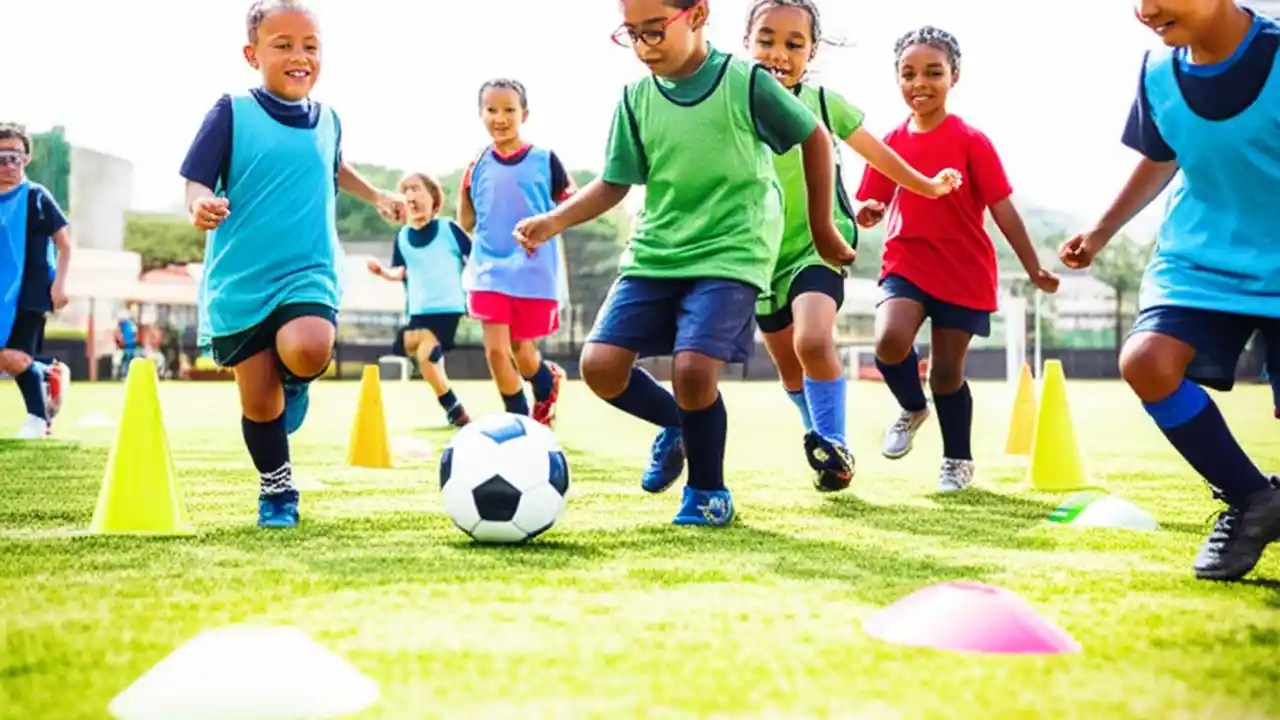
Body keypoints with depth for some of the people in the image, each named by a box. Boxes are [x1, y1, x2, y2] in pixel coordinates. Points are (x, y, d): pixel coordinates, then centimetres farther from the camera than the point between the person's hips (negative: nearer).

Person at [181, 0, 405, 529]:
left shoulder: (326, 120, 8)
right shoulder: (232, 113, -7)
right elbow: (196, 182, -11)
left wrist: (377, 197, 31)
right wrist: (201, 205, -32)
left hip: (309, 273, 2)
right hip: (239, 282, -2)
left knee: (308, 350, -30)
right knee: (257, 401, 2)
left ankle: (294, 384, 7)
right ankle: (276, 489, 27)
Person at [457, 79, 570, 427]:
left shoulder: (544, 160, -5)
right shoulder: (477, 167, 2)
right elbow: (466, 223, 12)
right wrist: (465, 189, -1)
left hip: (535, 273, -2)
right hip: (490, 272, 2)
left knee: (522, 351, 9)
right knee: (496, 351, -5)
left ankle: (548, 381, 44)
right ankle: (519, 419, 14)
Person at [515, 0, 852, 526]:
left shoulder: (745, 82, -8)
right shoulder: (636, 98, 3)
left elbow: (814, 137, 3)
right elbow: (615, 183, 7)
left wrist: (821, 226, 8)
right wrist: (555, 221, -9)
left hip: (730, 255, -4)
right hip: (654, 255, 5)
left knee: (693, 369, -23)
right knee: (600, 365, -10)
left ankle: (708, 491, 6)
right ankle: (677, 427, 22)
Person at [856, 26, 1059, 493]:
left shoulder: (971, 141, -8)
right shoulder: (890, 144, 2)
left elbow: (1003, 208, -7)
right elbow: (872, 208, 11)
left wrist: (1033, 269, -7)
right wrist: (867, 213, -14)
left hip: (964, 272, -2)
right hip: (906, 264, 2)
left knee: (947, 370, 4)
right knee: (889, 340, -24)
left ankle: (958, 459, 29)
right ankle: (912, 408, 9)